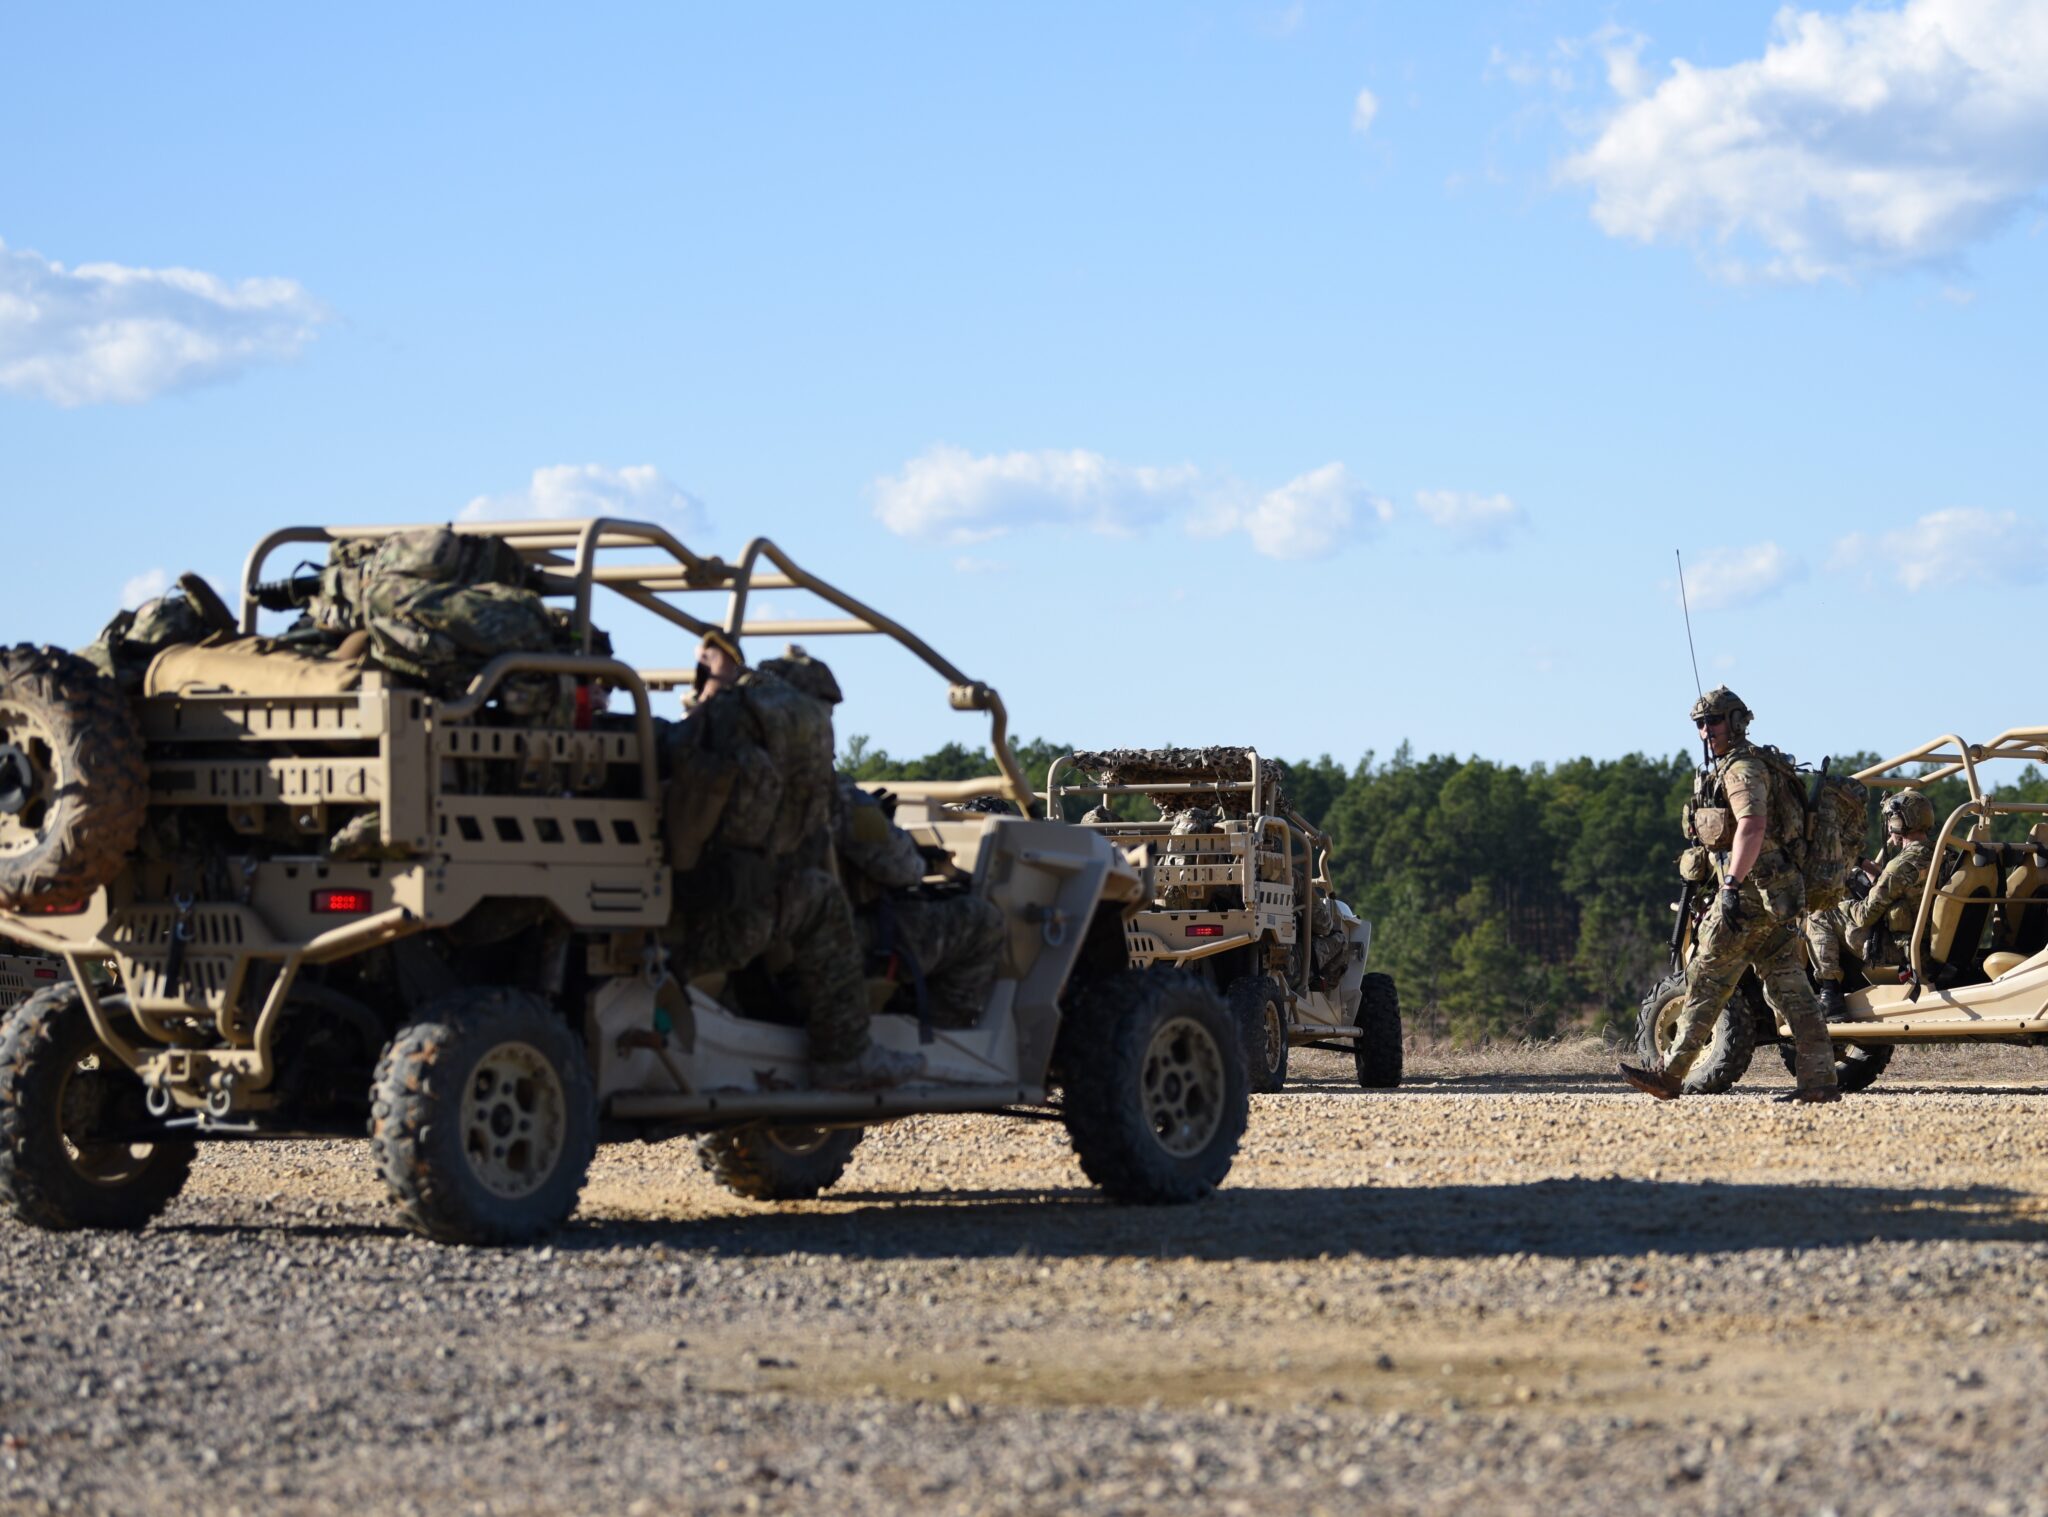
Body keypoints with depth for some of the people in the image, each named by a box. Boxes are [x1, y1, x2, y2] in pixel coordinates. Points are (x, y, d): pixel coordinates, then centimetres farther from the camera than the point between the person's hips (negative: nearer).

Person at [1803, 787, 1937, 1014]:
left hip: (1896, 952, -9)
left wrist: (1846, 903, 6)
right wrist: (1875, 872, 15)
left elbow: (1865, 916, -15)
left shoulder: (1903, 867, -21)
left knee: (1819, 918, -1)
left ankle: (1829, 992, -5)